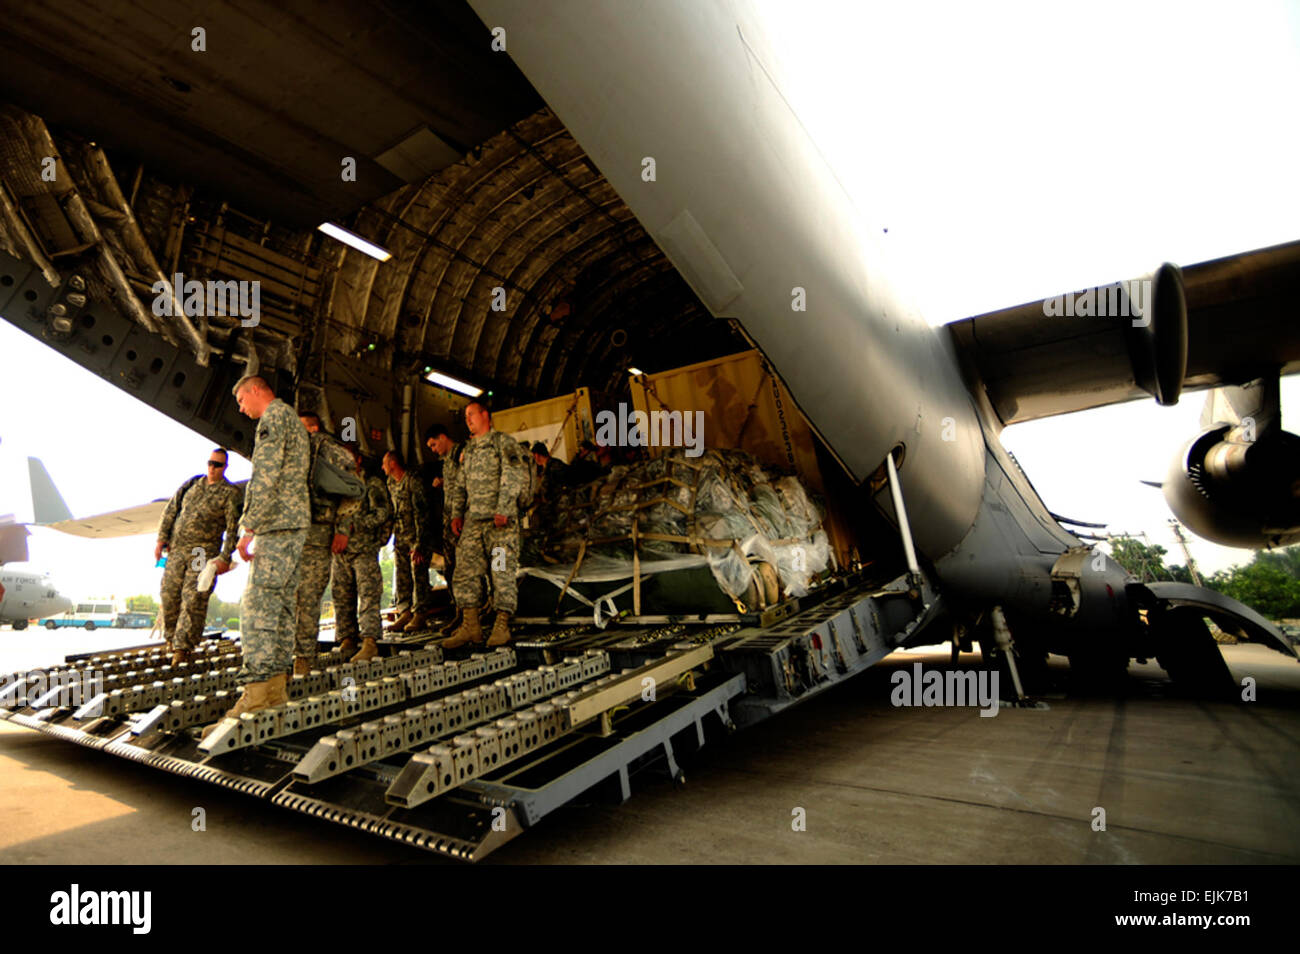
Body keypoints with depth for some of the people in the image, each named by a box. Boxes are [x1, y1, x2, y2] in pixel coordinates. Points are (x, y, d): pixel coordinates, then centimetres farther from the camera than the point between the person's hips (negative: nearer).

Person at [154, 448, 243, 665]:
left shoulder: (231, 493, -2)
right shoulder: (192, 484, 12)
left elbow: (234, 529, -7)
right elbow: (171, 510, 15)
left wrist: (225, 558, -13)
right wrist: (161, 539, 6)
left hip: (205, 552, -4)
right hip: (177, 549, 5)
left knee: (194, 600, -8)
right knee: (169, 594, 7)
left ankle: (182, 648, -5)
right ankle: (172, 638, 26)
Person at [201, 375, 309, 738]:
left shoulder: (273, 417, -5)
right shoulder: (294, 421, 25)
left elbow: (265, 477, -16)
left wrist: (249, 528, -18)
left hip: (276, 524, -10)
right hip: (296, 523, 10)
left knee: (257, 604, -13)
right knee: (282, 605, 8)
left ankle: (257, 692, -16)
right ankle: (276, 688, 11)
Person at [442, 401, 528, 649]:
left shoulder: (503, 441, 2)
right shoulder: (467, 449, 23)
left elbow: (515, 476, -9)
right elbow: (460, 485, 25)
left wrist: (503, 509, -17)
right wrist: (457, 513, 13)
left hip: (500, 518, -6)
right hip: (473, 518, 7)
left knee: (502, 570, -5)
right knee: (465, 570, 0)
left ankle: (502, 626, 0)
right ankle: (470, 626, 4)